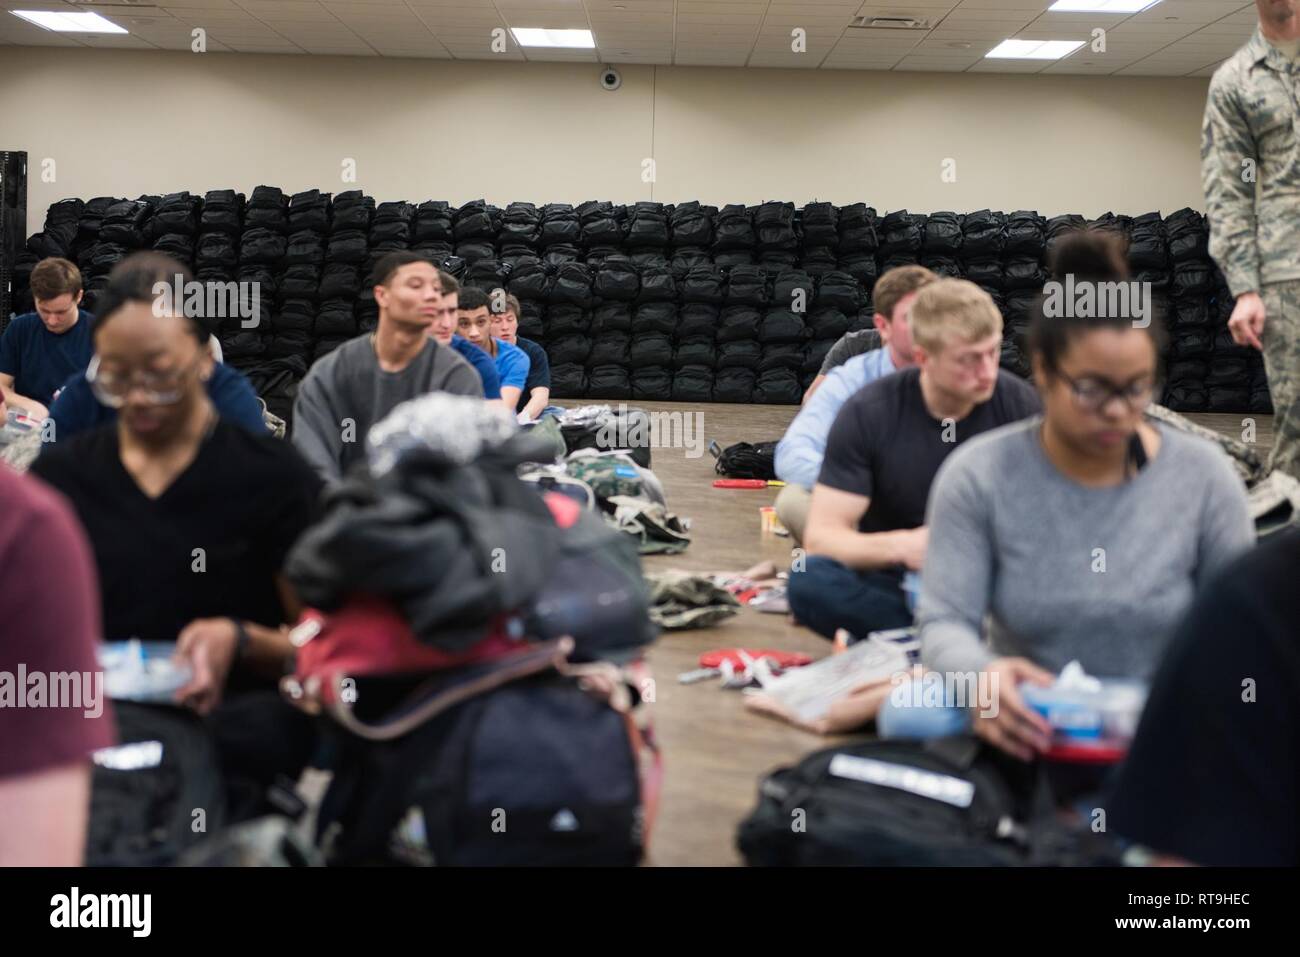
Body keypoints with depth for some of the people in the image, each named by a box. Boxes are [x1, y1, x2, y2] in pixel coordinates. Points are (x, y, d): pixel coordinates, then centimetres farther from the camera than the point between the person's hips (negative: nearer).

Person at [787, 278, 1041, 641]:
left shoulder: (1018, 403, -6)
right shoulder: (868, 414, -9)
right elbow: (821, 536, -12)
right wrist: (901, 546, -30)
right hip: (896, 584, 0)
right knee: (810, 578, -32)